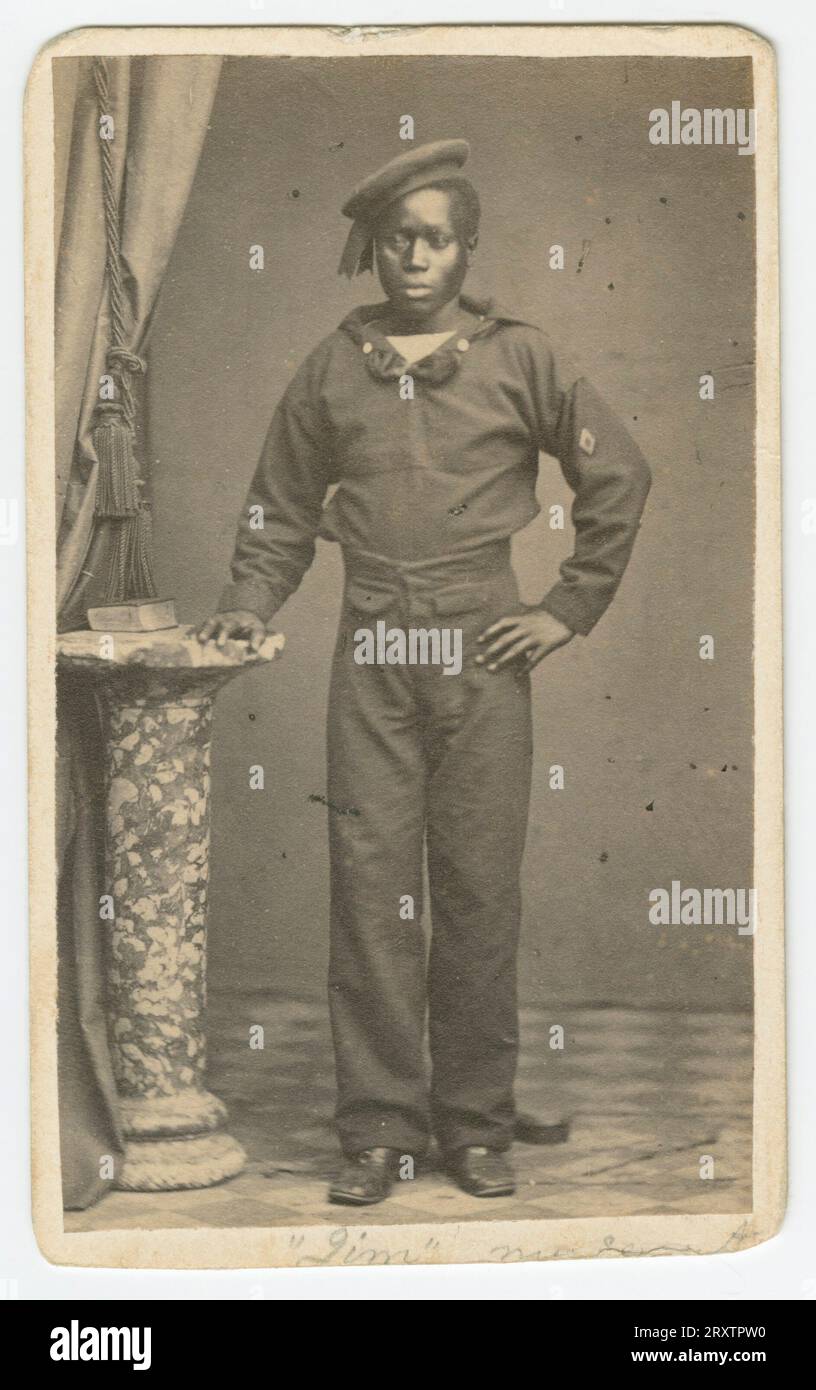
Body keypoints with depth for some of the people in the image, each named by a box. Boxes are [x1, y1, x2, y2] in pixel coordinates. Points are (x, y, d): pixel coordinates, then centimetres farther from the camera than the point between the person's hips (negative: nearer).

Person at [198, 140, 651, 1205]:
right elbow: (283, 506, 18)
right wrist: (252, 602, 3)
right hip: (371, 651, 1)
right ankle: (379, 1127, 6)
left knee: (481, 888, 2)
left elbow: (619, 476, 7)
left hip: (483, 649, -1)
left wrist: (571, 609, 3)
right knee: (370, 885, -2)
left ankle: (477, 1126, 12)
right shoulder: (334, 366, 10)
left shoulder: (517, 357, 4)